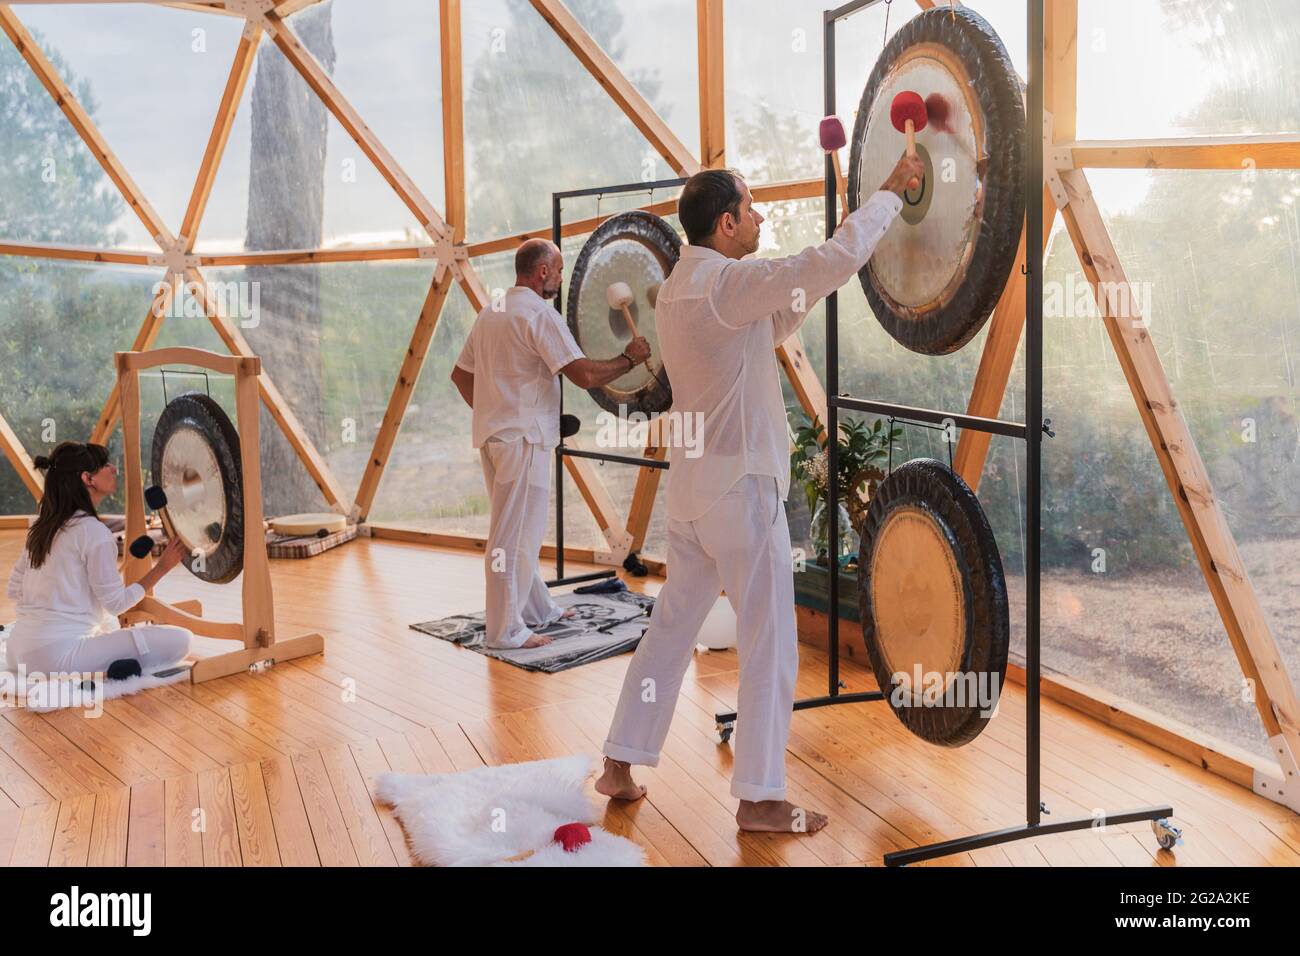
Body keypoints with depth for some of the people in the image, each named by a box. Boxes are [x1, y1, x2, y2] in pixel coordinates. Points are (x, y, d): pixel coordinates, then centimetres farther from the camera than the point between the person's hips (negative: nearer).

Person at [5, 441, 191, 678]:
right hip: (57, 653, -9)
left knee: (108, 624, 40)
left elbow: (15, 589, 18)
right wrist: (162, 566, 1)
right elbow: (117, 603, -8)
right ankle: (95, 673, -18)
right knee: (179, 640, -14)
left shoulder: (43, 526, 12)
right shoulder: (93, 530, -12)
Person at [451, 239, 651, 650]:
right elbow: (584, 374, -21)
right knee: (515, 535, -5)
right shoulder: (539, 314, -13)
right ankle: (506, 630, -1)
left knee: (517, 530, 18)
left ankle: (537, 608, 30)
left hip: (492, 434, 10)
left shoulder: (490, 314, 15)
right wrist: (630, 358, -7)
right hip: (523, 438, -10)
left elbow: (460, 374, 21)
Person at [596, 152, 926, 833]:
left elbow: (771, 329, 21)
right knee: (771, 647, 0)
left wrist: (814, 287, 12)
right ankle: (759, 799, 6)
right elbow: (838, 259, -21)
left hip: (691, 484, 9)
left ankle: (621, 765, 23)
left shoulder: (677, 288, 12)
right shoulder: (727, 282, -16)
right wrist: (890, 191, -8)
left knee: (671, 628, 16)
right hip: (742, 486, -9)